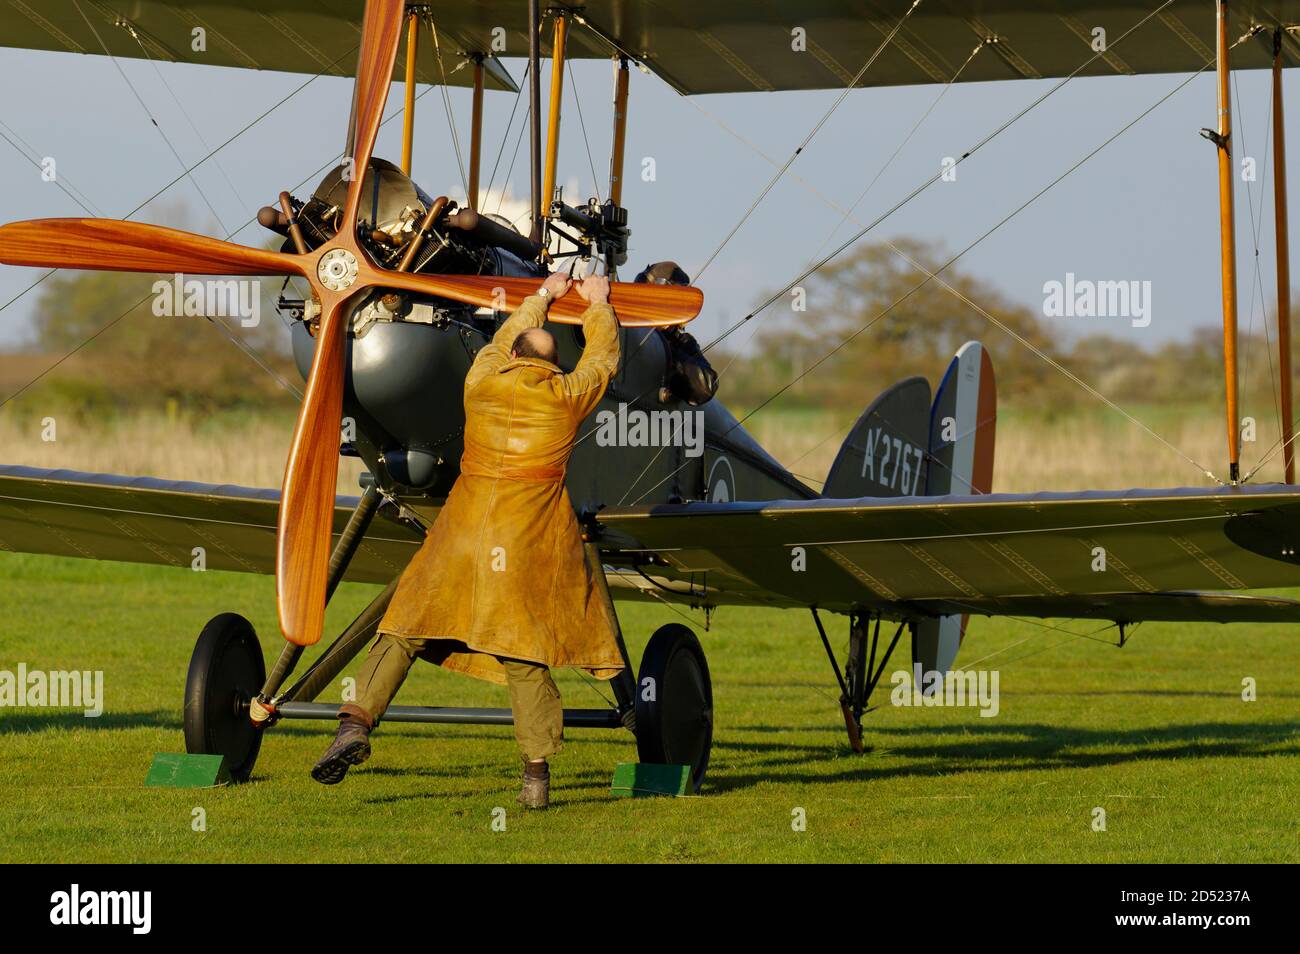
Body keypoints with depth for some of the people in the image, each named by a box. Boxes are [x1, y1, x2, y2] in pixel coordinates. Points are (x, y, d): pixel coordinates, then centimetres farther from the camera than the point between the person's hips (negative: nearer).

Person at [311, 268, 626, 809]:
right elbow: (603, 357, 25)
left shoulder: (482, 382, 7)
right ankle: (537, 774, 0)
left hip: (463, 535, 0)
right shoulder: (568, 396, 4)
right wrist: (597, 304, 44)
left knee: (406, 631, 3)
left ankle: (356, 723, -13)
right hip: (532, 542, 0)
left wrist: (542, 297, 46)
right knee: (523, 654, 2)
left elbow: (504, 341, 30)